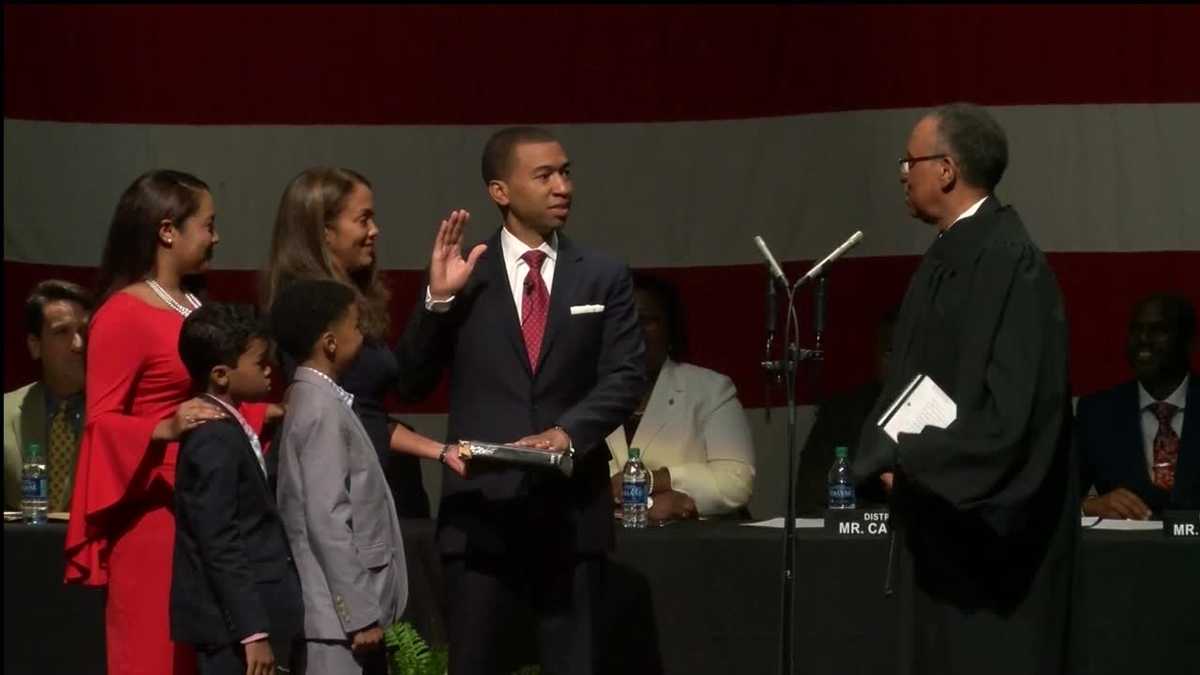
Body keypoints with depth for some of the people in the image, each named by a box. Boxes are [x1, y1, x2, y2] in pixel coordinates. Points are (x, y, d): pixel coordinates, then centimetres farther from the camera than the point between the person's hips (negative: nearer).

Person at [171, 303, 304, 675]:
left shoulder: (227, 431, 14)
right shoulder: (215, 442, -17)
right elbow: (220, 547, -21)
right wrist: (253, 632, -22)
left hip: (243, 616, 10)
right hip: (232, 624, -10)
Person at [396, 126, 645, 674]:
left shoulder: (604, 278, 8)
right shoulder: (462, 277, 5)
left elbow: (625, 377, 0)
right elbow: (414, 378, 2)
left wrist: (568, 430, -17)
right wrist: (438, 299, -12)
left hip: (570, 507, 1)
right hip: (480, 506, -1)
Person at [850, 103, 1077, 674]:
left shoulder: (1009, 260, -17)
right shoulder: (945, 257, 11)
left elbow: (1014, 405, -23)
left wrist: (912, 462, -16)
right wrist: (888, 456, -1)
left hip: (992, 523, -9)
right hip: (939, 516, 9)